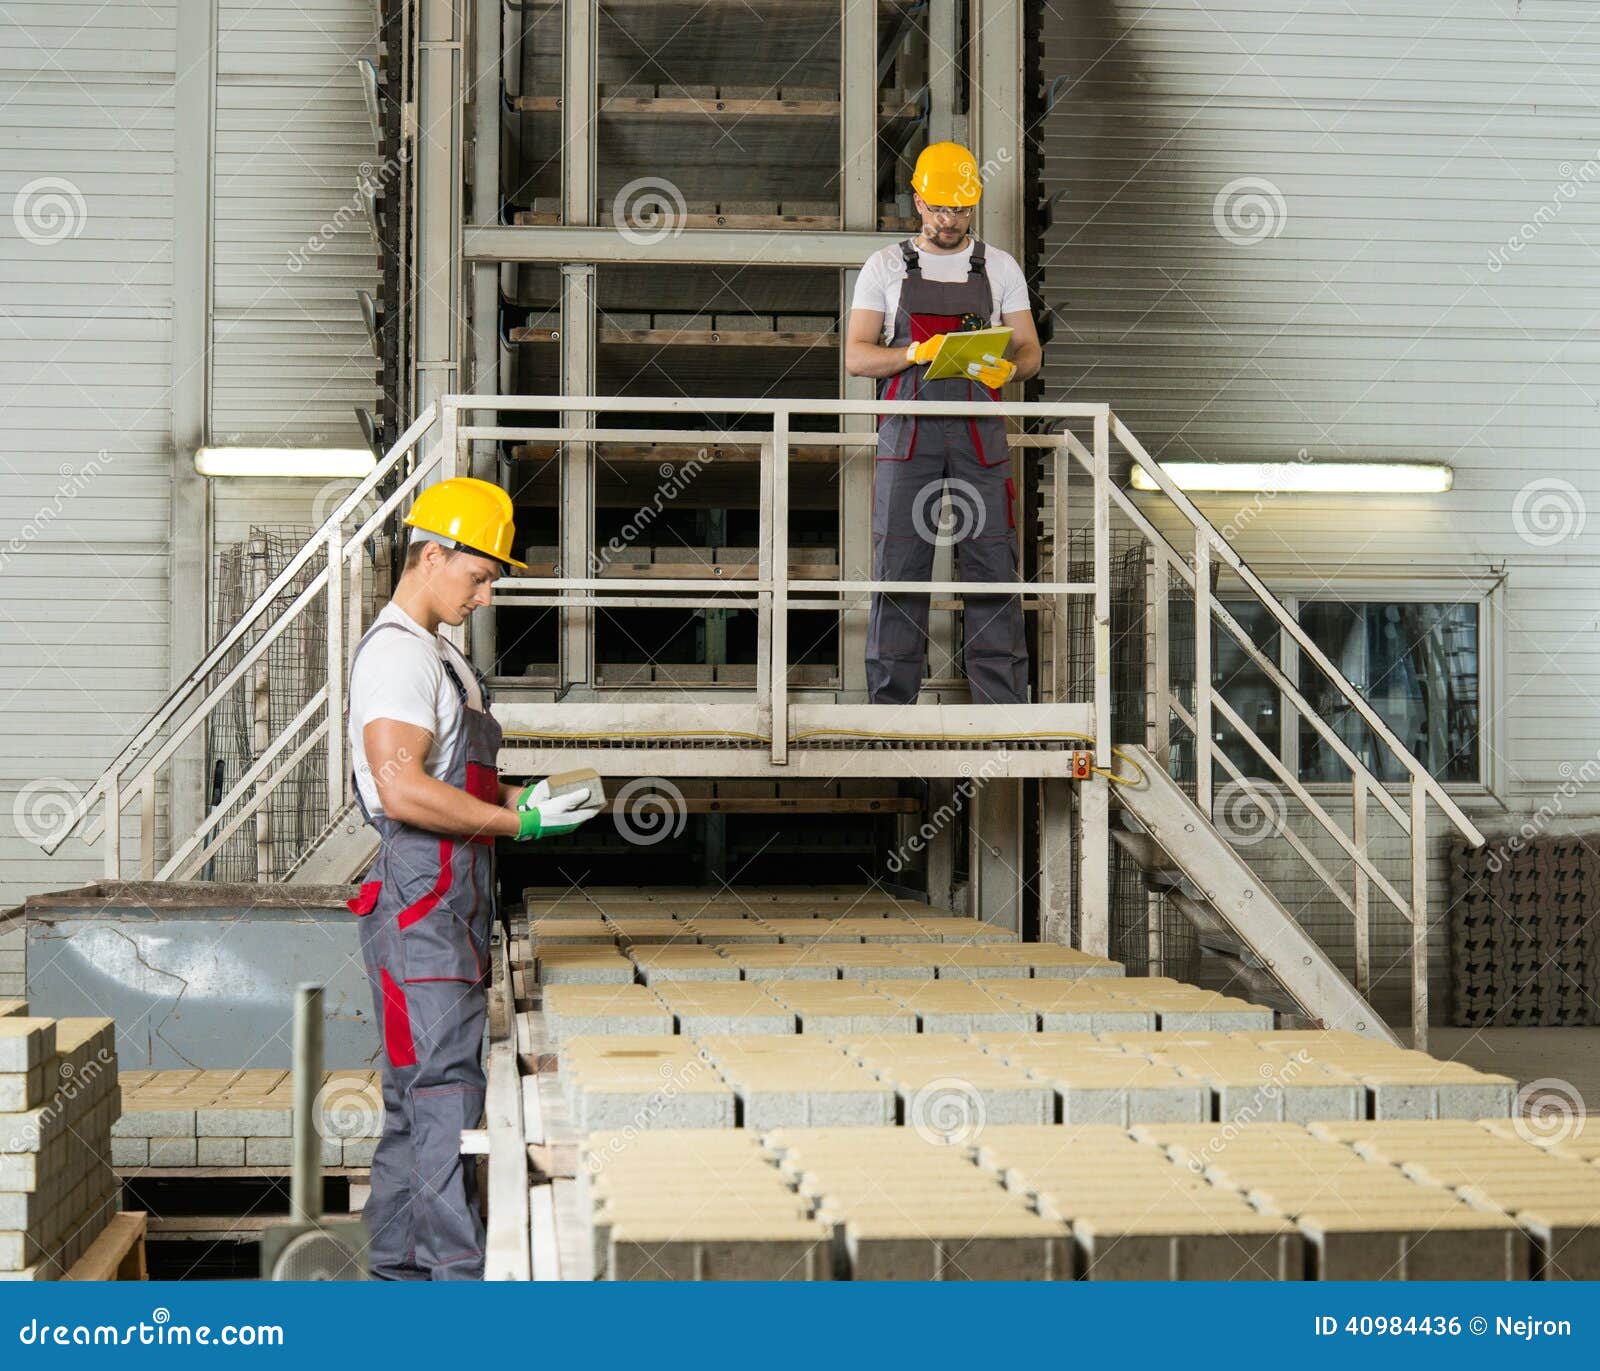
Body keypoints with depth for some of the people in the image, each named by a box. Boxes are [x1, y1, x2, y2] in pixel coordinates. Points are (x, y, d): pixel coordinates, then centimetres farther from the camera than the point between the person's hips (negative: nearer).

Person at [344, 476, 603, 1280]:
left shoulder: (437, 655, 21)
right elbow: (403, 790, -24)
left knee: (415, 1097, 14)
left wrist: (518, 799, 13)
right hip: (421, 909, -10)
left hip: (451, 910, 10)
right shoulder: (398, 653, -12)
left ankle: (397, 1270, 21)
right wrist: (519, 821, -19)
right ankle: (460, 1274, -11)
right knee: (444, 1093, -11)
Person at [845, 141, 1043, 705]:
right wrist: (915, 352, -16)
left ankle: (1001, 704, 0)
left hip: (980, 431, 1)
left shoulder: (1000, 267, 13)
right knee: (899, 561, -2)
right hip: (908, 430, -1)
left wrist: (1008, 368, -13)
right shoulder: (885, 267, 9)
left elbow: (1029, 349, 11)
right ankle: (890, 703, 3)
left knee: (992, 564, -3)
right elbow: (856, 355, 3)